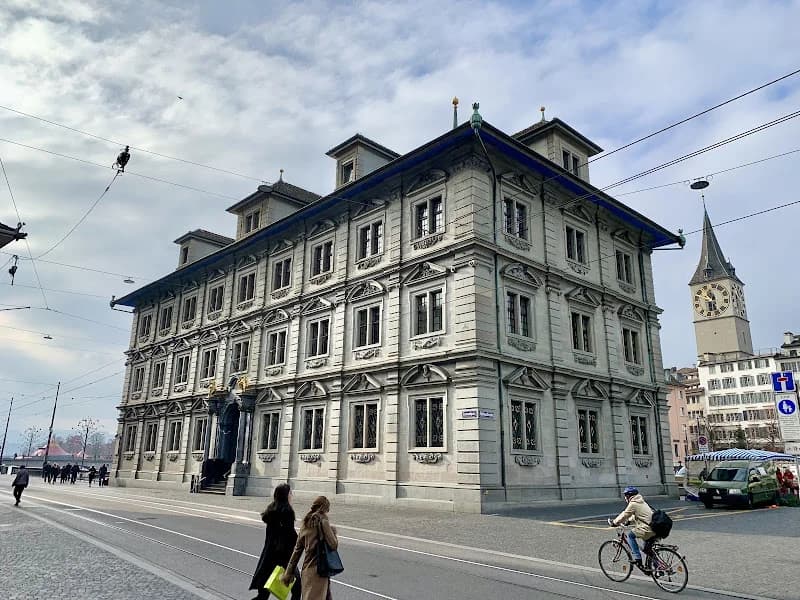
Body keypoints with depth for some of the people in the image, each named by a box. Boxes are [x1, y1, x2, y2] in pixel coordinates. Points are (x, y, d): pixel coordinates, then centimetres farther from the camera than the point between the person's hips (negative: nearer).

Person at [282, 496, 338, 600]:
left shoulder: (306, 523, 8)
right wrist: (333, 532, 0)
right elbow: (333, 545, -15)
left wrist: (289, 573, 15)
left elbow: (297, 549, 11)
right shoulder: (323, 522, -12)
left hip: (306, 569, 7)